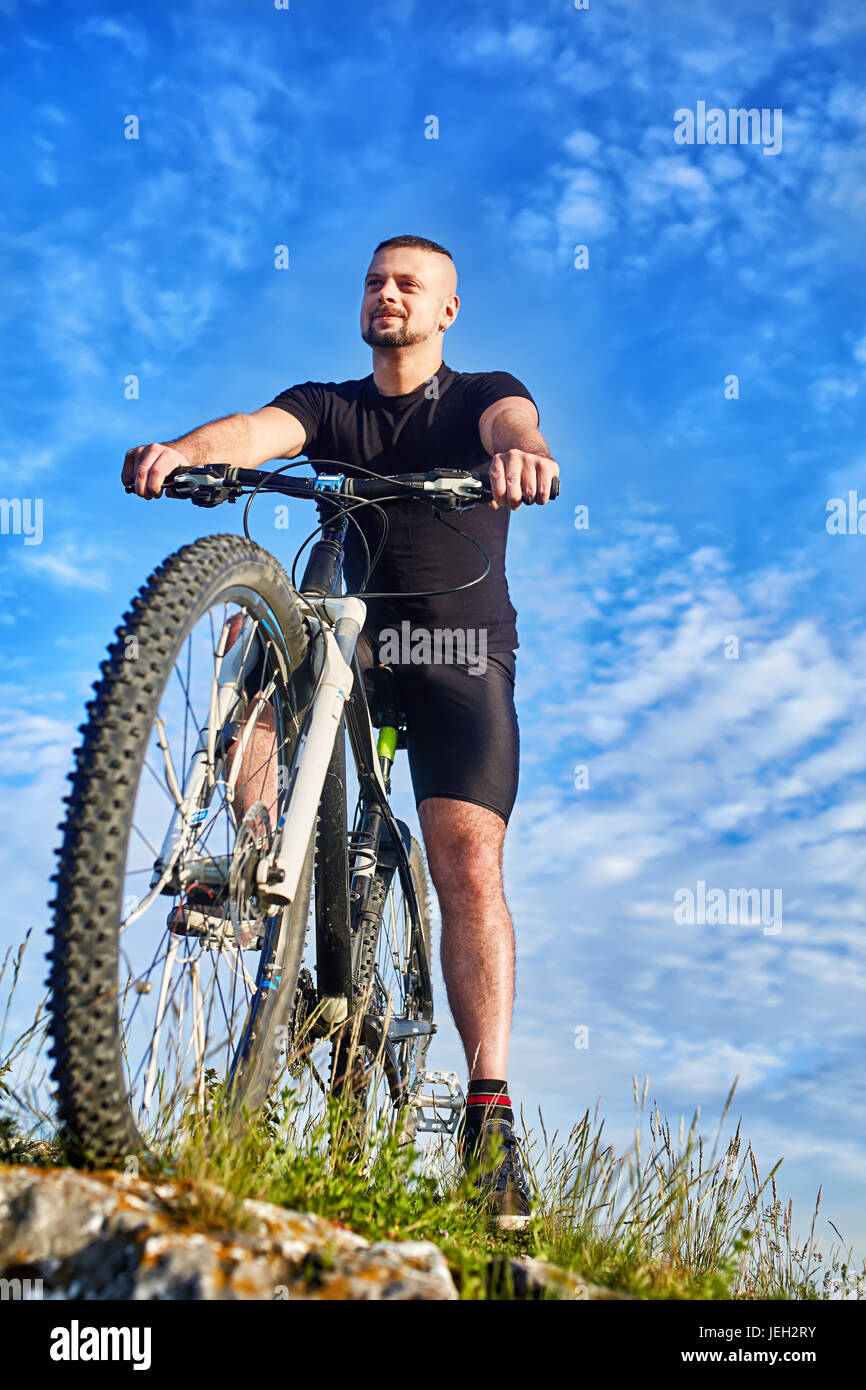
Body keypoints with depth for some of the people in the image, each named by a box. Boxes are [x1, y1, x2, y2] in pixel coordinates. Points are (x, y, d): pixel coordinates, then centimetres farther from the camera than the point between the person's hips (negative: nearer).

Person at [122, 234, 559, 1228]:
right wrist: (186, 448, -37)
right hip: (356, 641, 3)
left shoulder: (483, 395, 3)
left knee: (469, 864, -18)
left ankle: (489, 1114, -18)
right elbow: (259, 432, -14)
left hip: (462, 658, -3)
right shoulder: (328, 407, 8)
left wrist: (521, 453, -47)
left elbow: (514, 427, -22)